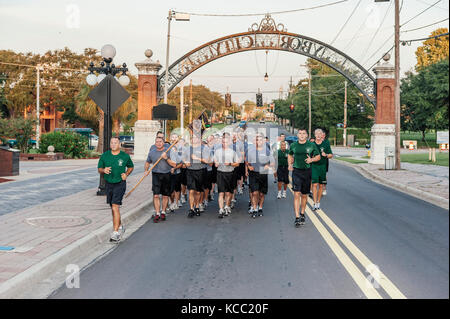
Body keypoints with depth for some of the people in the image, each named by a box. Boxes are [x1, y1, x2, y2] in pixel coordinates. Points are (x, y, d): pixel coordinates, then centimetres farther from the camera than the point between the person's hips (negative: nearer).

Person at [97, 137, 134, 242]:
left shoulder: (125, 156, -2)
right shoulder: (104, 156, 2)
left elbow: (131, 166, 14)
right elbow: (99, 168, 9)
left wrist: (126, 174, -5)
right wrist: (103, 170, -14)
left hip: (120, 184, -4)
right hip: (108, 184, 4)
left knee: (115, 207, -16)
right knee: (113, 207, 14)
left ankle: (116, 232, -16)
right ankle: (120, 226, 35)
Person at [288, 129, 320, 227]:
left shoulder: (311, 145, 1)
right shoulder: (293, 145, 5)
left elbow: (318, 156, 9)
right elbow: (290, 155, 22)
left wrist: (311, 159, -11)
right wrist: (290, 164, 6)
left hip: (307, 172, 1)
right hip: (296, 172, 0)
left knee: (304, 195, 11)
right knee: (296, 194, -12)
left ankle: (302, 214, 30)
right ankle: (297, 217, -13)